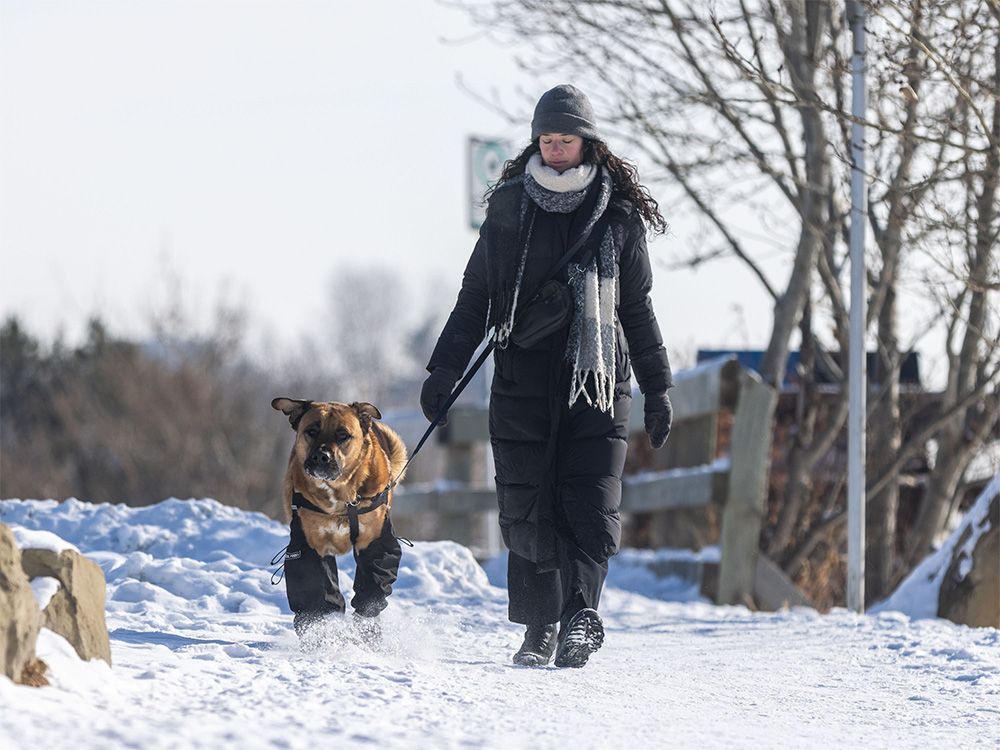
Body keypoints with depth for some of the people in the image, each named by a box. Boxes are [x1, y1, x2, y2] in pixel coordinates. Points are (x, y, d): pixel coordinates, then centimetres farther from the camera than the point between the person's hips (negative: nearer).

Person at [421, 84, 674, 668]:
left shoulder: (619, 216, 6)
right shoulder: (509, 208, 8)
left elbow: (638, 309, 14)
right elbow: (475, 296, 13)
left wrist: (658, 388, 12)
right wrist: (445, 369, 6)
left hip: (599, 380, -1)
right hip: (523, 383, 1)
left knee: (592, 506, -14)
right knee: (529, 511, -2)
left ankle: (581, 612, -19)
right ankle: (541, 629, 4)